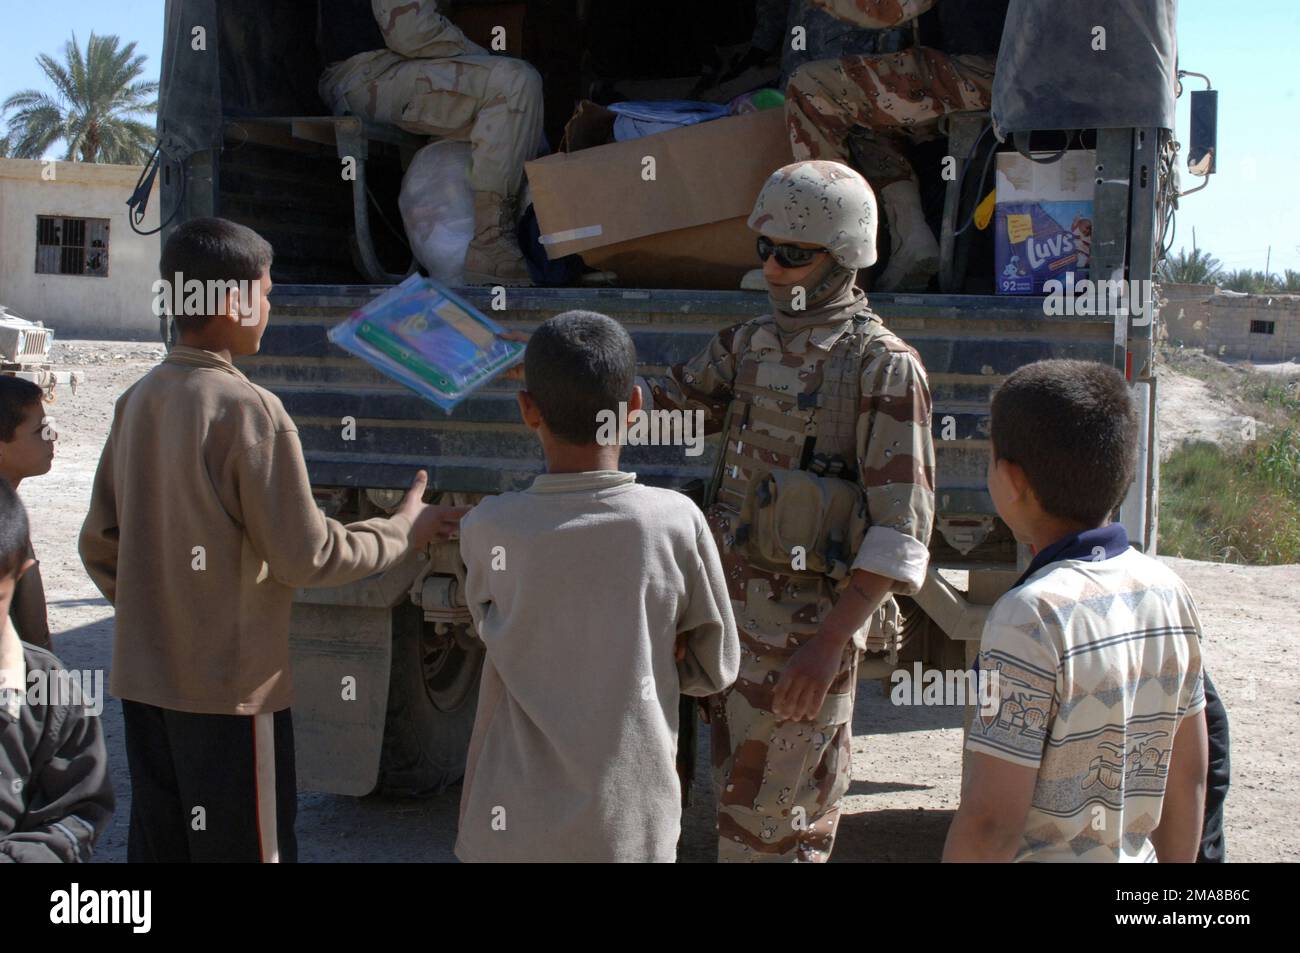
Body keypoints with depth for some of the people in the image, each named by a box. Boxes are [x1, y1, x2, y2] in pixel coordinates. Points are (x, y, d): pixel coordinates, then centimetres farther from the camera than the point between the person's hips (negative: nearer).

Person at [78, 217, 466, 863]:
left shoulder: (137, 402, 6)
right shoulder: (247, 409, -17)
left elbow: (99, 545, 11)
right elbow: (304, 555, -15)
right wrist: (401, 531, -1)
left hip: (142, 681, 7)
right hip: (229, 689, -7)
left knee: (158, 843, 15)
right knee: (242, 846, 3)